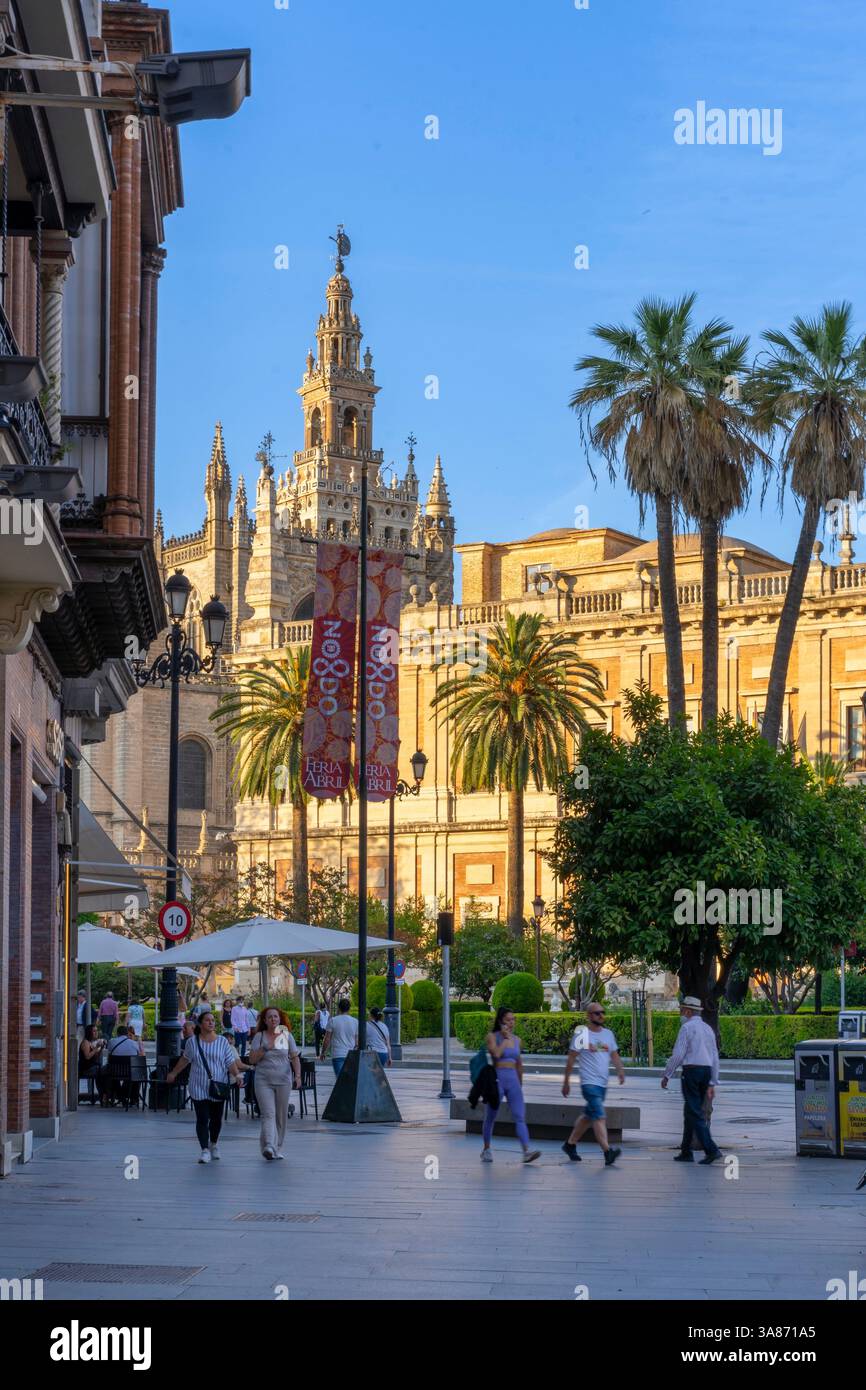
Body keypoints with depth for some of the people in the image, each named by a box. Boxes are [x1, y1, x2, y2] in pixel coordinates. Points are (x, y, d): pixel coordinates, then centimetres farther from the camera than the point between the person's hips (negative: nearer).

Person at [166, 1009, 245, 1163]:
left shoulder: (222, 1041, 2)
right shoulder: (192, 1042, 2)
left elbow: (230, 1062, 1)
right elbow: (185, 1059, 18)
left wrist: (237, 1074, -15)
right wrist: (173, 1073, 25)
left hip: (218, 1087, 1)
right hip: (199, 1088, -1)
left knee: (216, 1118, 8)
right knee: (202, 1119, -8)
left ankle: (214, 1143, 34)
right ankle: (205, 1150, -7)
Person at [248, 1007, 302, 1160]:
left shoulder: (287, 1035, 8)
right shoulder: (259, 1036, 3)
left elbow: (295, 1058, 8)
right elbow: (252, 1059, -1)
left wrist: (298, 1075, -6)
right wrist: (265, 1048, -13)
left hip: (283, 1080, 2)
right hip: (264, 1081, -2)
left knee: (281, 1116, 5)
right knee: (268, 1114, -15)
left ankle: (278, 1148, 15)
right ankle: (268, 1146, -28)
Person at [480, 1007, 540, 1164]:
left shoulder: (516, 1039, 12)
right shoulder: (492, 1037, -2)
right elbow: (496, 1053, -21)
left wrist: (520, 1084, 24)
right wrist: (505, 1038, -11)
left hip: (513, 1080, 4)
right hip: (497, 1079, -4)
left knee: (520, 1117, -10)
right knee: (490, 1117, 8)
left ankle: (526, 1151, -21)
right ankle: (486, 1150, 24)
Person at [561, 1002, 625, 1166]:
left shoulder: (608, 1034, 12)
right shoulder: (582, 1034, -6)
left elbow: (614, 1054, 14)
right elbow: (571, 1058, -2)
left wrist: (620, 1070, -6)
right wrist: (566, 1081, -2)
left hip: (603, 1084, 7)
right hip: (589, 1083, -7)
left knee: (588, 1116, 16)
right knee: (599, 1116, -16)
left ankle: (570, 1144, 31)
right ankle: (607, 1152, -24)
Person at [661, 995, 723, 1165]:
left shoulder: (687, 1027, -7)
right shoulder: (708, 1029, 16)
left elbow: (677, 1055, -12)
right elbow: (715, 1058, 16)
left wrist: (666, 1075, -3)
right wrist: (712, 1084, 19)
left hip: (691, 1070, -8)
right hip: (707, 1071, 8)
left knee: (695, 1113, -8)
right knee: (690, 1112, 15)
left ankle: (711, 1149, -19)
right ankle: (686, 1152, 17)